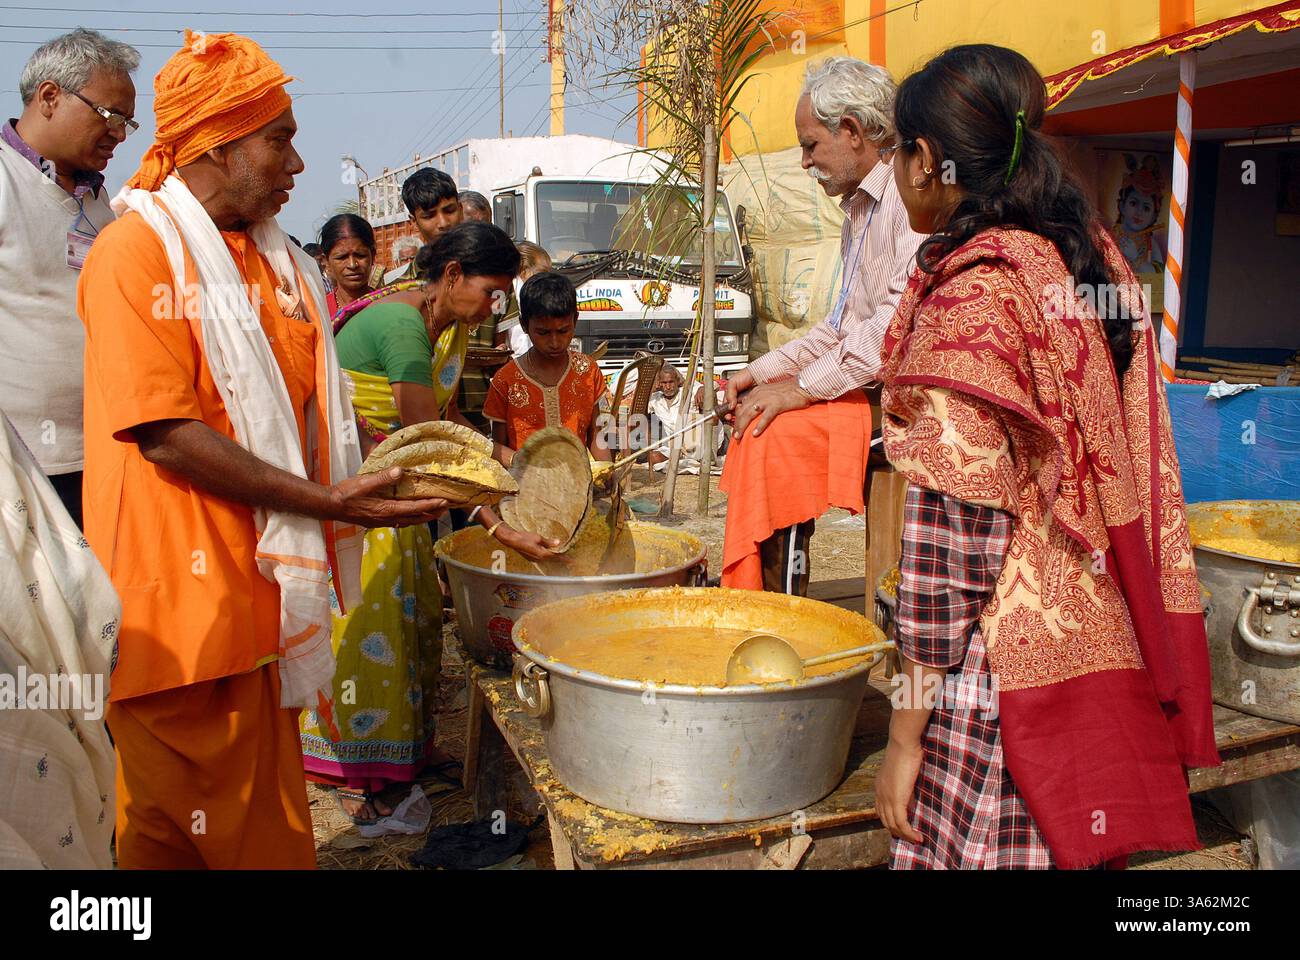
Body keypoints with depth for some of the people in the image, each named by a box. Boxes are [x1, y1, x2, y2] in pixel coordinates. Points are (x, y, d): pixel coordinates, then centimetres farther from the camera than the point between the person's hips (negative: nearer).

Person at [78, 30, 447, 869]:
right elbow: (164, 432, -18)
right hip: (181, 600, -7)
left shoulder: (275, 261, 15)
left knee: (263, 814, 15)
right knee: (176, 827, 4)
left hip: (258, 590, 8)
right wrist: (322, 502, -20)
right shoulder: (138, 250, -11)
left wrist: (371, 476, 8)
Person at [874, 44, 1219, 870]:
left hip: (1008, 678, -8)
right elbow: (1138, 482, 12)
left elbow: (955, 541, -20)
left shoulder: (970, 296, -17)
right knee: (1068, 845, 20)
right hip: (1106, 657, 9)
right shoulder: (1094, 260, 8)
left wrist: (906, 734, -12)